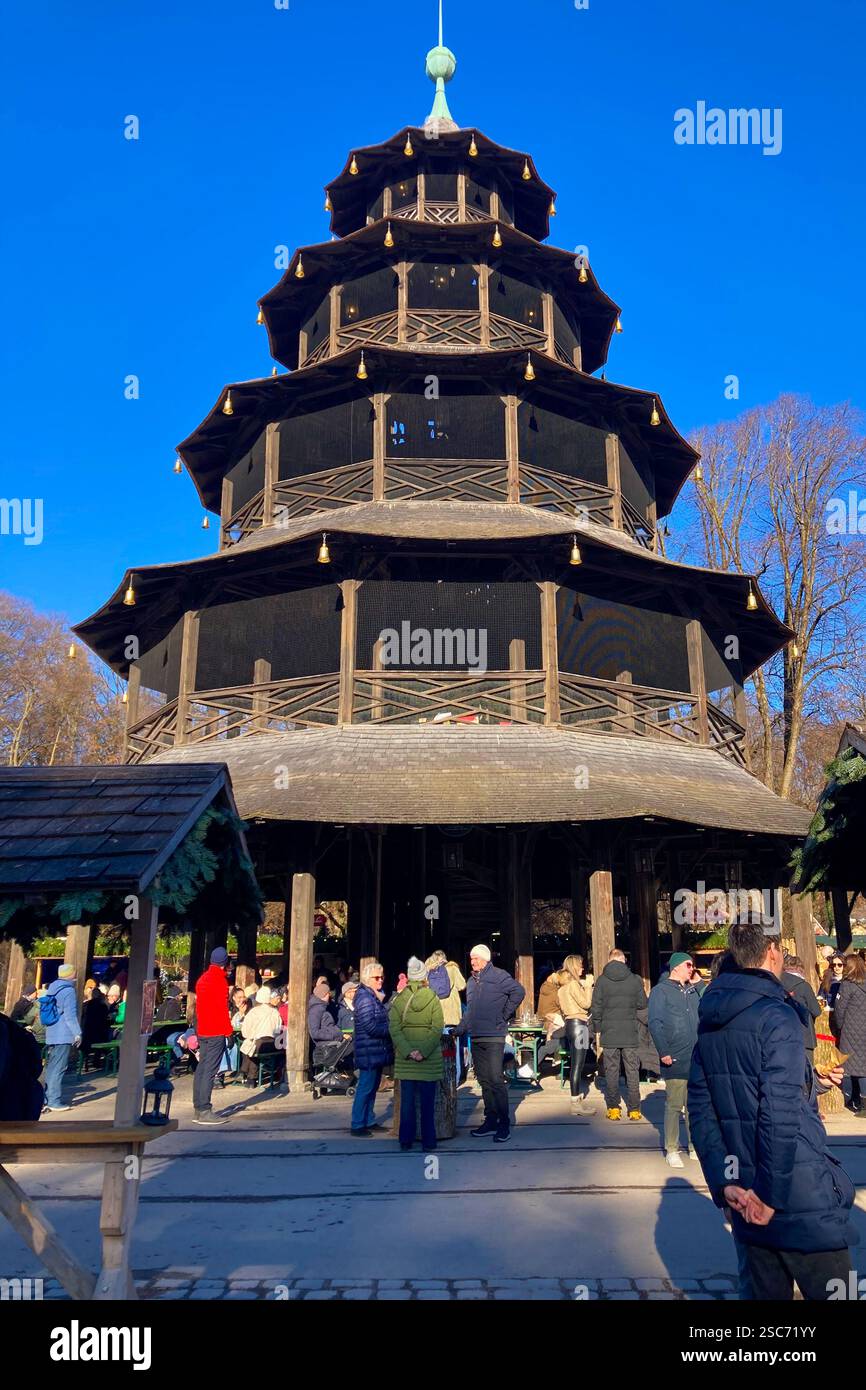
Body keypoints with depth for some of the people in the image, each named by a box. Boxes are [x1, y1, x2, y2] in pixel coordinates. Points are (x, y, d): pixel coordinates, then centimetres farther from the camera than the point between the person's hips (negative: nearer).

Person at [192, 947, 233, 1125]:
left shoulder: (202, 979, 15)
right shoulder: (220, 979, -12)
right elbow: (222, 1008, -15)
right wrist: (229, 1032, -11)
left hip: (202, 1031, 9)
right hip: (216, 1032, -9)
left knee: (201, 1068, 12)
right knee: (210, 1070, -8)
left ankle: (198, 1109, 17)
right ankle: (204, 1111, -9)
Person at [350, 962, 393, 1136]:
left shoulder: (377, 996, 15)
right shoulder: (365, 997, -15)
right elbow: (370, 1026, -21)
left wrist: (391, 1028, 4)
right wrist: (391, 1030, -13)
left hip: (378, 1050, 9)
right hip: (369, 1051, -9)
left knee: (372, 1087, 16)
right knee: (365, 1087, -3)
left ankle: (369, 1121, 25)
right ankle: (357, 1125, 4)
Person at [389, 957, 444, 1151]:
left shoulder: (399, 1000, 0)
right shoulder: (433, 999, -5)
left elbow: (395, 1029, -6)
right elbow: (437, 1029, -12)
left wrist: (407, 1052, -11)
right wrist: (424, 1051, -13)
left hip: (405, 1059, 1)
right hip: (430, 1059, -1)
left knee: (406, 1100, 10)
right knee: (427, 1101, 7)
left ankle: (406, 1140, 15)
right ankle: (428, 1141, 10)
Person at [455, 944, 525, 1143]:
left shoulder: (498, 976, -7)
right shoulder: (471, 981, 17)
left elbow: (519, 992, -16)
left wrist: (504, 1015, -11)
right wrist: (460, 1029, 14)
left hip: (493, 1037, -8)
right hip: (476, 1037, 8)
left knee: (495, 1079, -10)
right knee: (484, 1080, 11)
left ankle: (504, 1124, -3)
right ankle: (490, 1120, 20)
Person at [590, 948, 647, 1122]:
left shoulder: (602, 981, -4)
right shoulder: (635, 980, -4)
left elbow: (596, 1008, -2)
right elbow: (643, 1004, 2)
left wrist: (597, 1030, 8)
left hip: (609, 1033, 0)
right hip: (630, 1033, 0)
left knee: (611, 1070, 7)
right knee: (632, 1070, 7)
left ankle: (613, 1108, 9)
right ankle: (634, 1109, 8)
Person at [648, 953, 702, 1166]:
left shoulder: (692, 990, 15)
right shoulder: (660, 991, -4)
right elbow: (655, 1023, -9)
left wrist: (697, 984, 4)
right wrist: (663, 1052, -14)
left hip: (697, 1059, 6)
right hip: (675, 1060, -6)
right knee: (674, 1105, -1)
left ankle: (695, 1146, 24)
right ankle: (671, 1150, 8)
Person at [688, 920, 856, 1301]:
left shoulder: (710, 1024, 8)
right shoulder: (776, 1016, -15)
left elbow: (700, 1112, 6)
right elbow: (780, 1113, -21)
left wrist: (724, 1183, 2)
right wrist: (771, 1195, -15)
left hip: (743, 1198, 7)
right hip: (800, 1199, -7)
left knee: (767, 1291, 18)